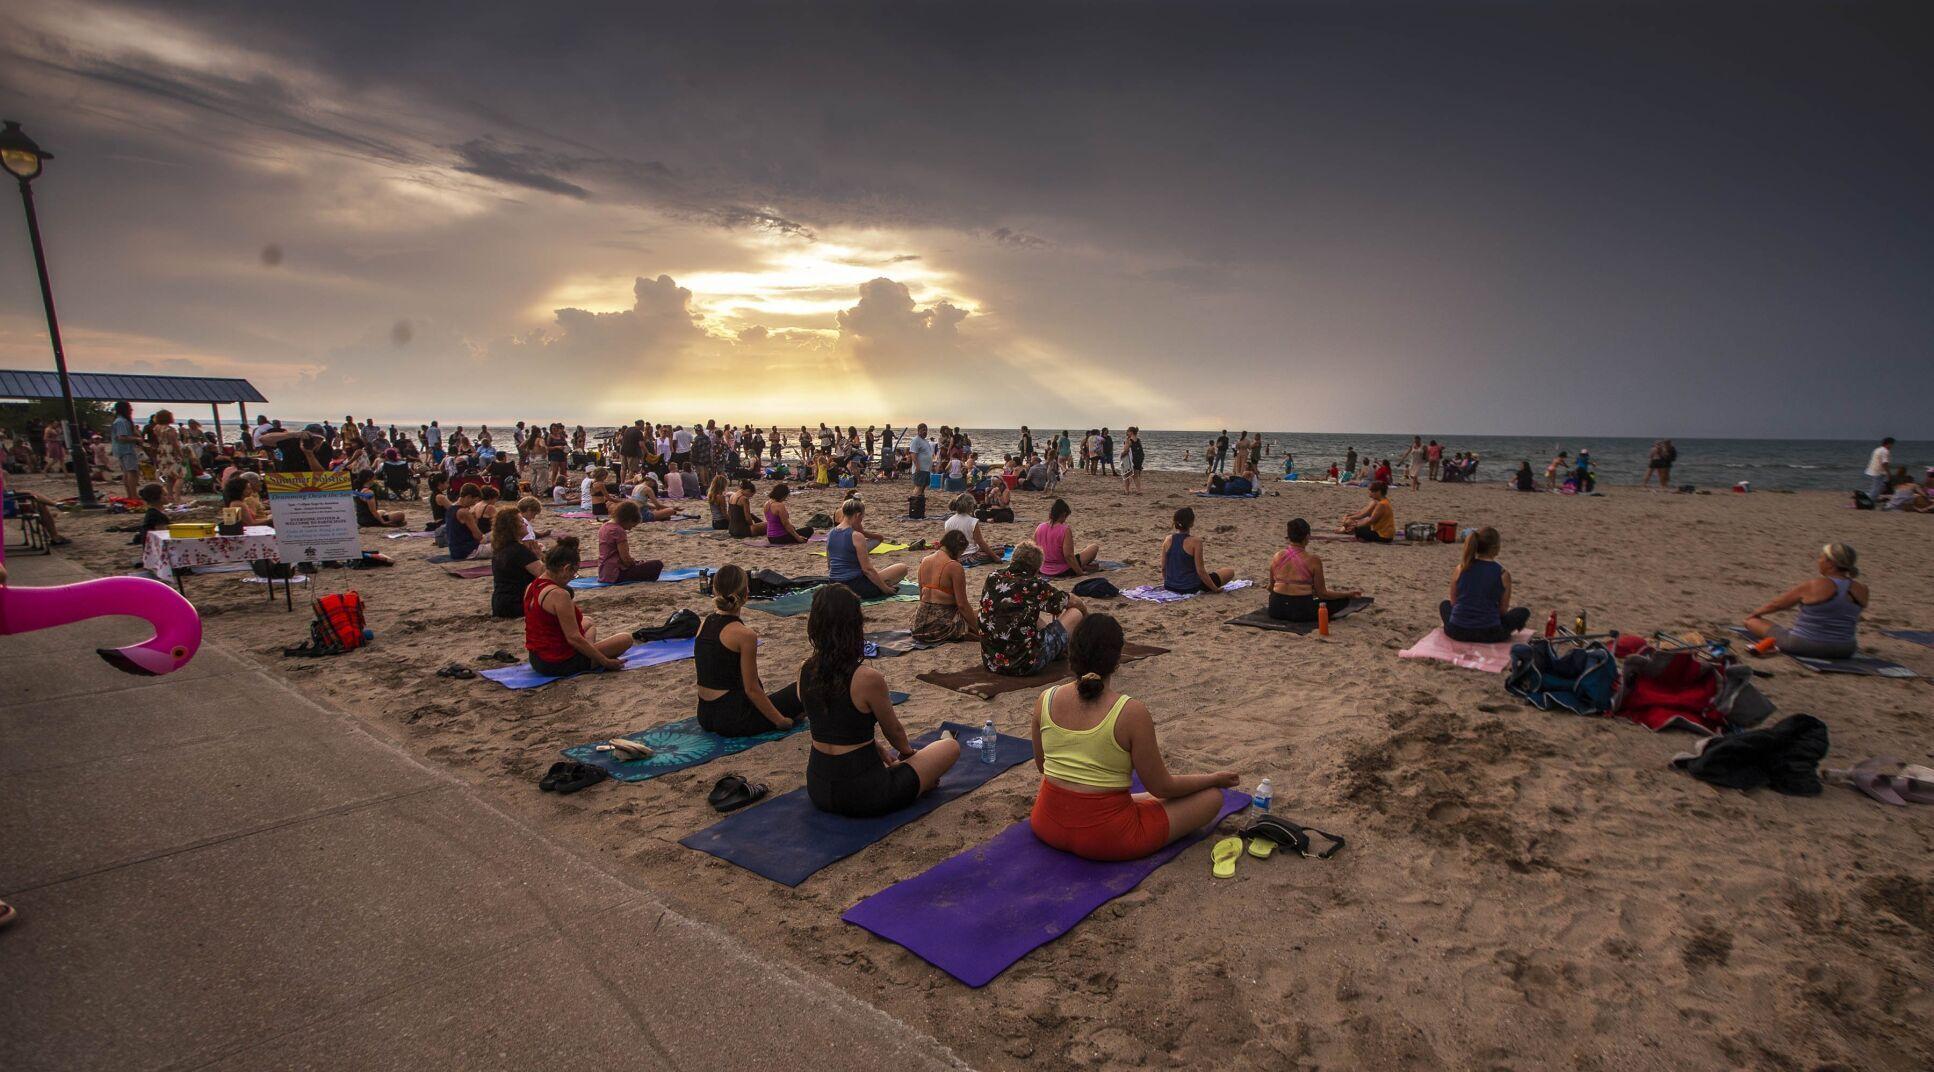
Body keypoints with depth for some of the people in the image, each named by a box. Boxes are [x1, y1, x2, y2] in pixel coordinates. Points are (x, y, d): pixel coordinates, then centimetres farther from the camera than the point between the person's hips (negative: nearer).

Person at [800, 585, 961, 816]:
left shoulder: (804, 672, -5)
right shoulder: (868, 679, -23)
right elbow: (894, 731, -4)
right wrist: (908, 751, 19)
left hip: (818, 789, 6)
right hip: (861, 795, -6)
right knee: (951, 747, 12)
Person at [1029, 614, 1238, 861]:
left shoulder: (1046, 700, -10)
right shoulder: (1132, 713, -23)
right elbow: (1162, 787, -13)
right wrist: (1216, 779, 5)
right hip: (1105, 840, -4)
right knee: (1212, 796, 7)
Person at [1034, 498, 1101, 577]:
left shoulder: (1039, 528, -5)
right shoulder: (1065, 530, -22)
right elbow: (1068, 555, -25)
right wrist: (1080, 573, -15)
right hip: (1063, 571, -6)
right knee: (1095, 547, 9)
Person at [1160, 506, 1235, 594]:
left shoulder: (1168, 540, -3)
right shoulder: (1195, 541, -18)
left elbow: (1163, 568, 4)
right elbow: (1200, 571, -17)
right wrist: (1215, 589, -5)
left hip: (1170, 587, 6)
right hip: (1190, 588, -6)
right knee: (1230, 572, 9)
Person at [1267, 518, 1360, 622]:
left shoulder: (1277, 556, 2)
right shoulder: (1313, 560, -9)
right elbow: (1322, 594, -2)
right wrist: (1349, 594, 11)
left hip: (1276, 610, 2)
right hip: (1301, 612, -2)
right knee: (1344, 599, 14)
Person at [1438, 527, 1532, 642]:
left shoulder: (1461, 568, -1)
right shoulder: (1503, 574, -7)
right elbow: (1503, 610, 2)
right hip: (1488, 634, -1)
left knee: (1444, 604, 35)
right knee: (1524, 612, 24)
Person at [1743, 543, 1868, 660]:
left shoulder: (1812, 586, -17)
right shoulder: (1862, 590, -3)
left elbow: (1776, 604, -4)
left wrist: (1755, 614, 15)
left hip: (1803, 646, -6)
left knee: (1751, 621, 6)